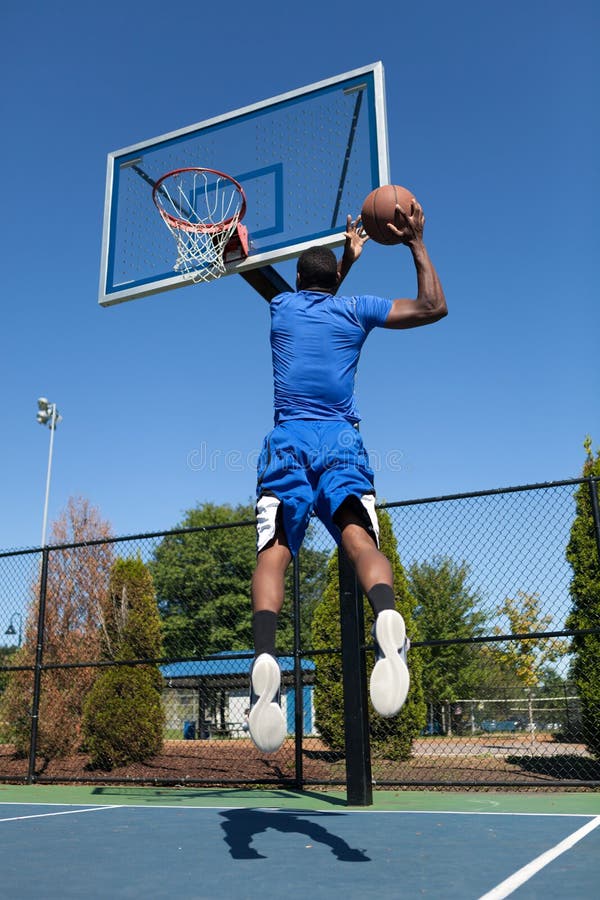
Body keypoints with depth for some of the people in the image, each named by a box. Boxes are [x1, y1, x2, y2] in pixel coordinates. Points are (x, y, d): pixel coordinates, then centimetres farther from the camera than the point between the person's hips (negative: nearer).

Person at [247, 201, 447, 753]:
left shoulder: (282, 305, 22)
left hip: (288, 442, 1)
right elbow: (434, 307, 20)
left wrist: (348, 257, 53)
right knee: (360, 537, -18)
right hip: (341, 442, -1)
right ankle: (387, 616, -49)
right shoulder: (355, 309, 15)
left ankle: (265, 656, -35)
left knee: (274, 550, -11)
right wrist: (416, 244, 26)